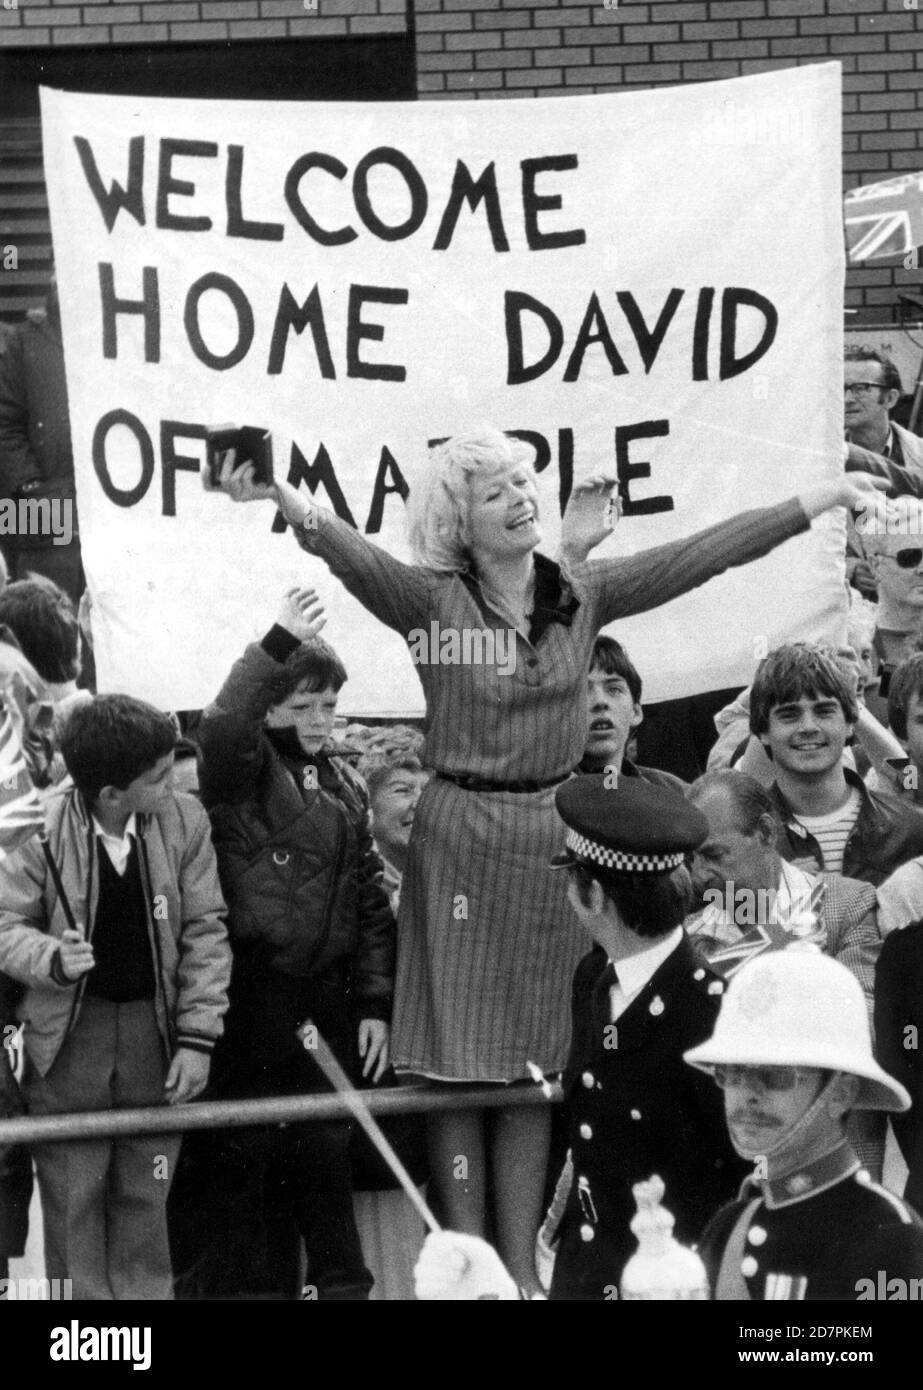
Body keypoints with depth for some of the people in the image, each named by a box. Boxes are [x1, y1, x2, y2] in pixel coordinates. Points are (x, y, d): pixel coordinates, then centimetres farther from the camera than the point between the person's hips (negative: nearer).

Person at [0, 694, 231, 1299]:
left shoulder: (185, 821, -7)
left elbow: (205, 932, -2)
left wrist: (198, 1037, -7)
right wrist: (53, 960, -27)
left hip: (155, 1031, 2)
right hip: (68, 1035, -2)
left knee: (146, 1194, 10)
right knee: (71, 1198, 4)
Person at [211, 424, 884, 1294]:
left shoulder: (582, 595, 4)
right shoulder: (432, 600, -7)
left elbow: (702, 554, 1)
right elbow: (355, 557, -25)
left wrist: (822, 500, -2)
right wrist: (283, 500, -45)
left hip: (552, 834, 3)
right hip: (461, 838, -3)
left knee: (534, 1069, 8)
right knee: (458, 1070, 0)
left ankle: (521, 1265, 15)